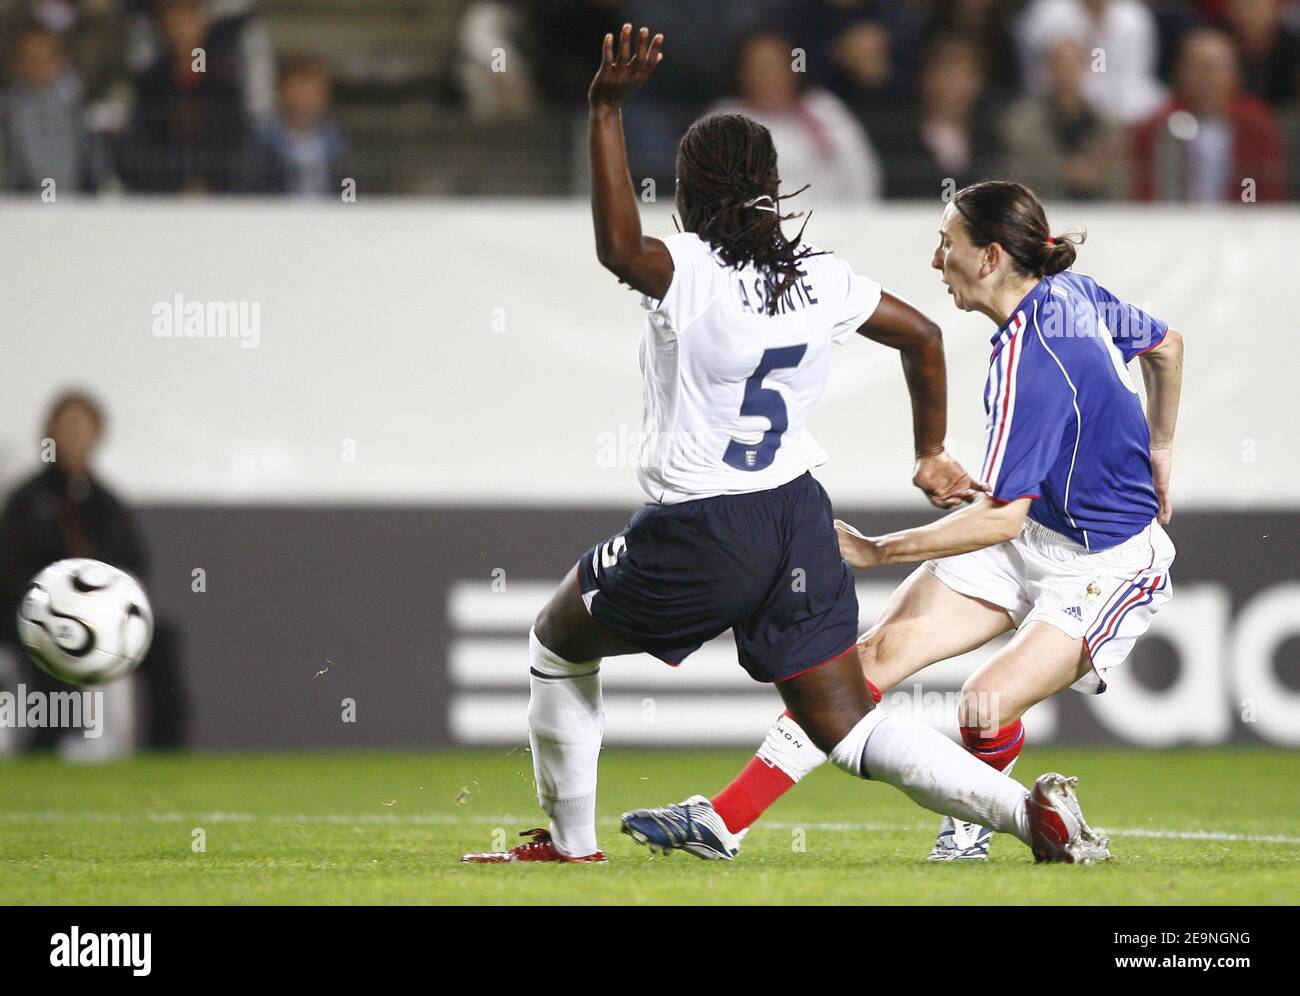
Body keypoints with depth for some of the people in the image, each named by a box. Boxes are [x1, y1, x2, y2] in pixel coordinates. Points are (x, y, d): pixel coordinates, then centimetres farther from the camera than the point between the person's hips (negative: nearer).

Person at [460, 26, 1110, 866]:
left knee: (559, 641, 22)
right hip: (801, 518, 5)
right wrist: (932, 455, 27)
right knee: (849, 728, 5)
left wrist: (607, 112, -38)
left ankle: (570, 838, 27)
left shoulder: (692, 272, -16)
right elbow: (923, 336, 14)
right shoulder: (820, 278, 3)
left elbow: (619, 249, -37)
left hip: (700, 533, -5)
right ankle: (1027, 807, -13)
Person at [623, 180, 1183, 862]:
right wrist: (1155, 456, 28)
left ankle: (972, 825, 10)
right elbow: (1166, 346, 17)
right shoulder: (1072, 291, -2)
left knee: (987, 707, -25)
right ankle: (726, 819, -8)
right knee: (880, 651, -4)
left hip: (1107, 568, -9)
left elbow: (1001, 518, -28)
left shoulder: (1026, 361, -28)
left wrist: (876, 551, -21)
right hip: (1032, 532, 9)